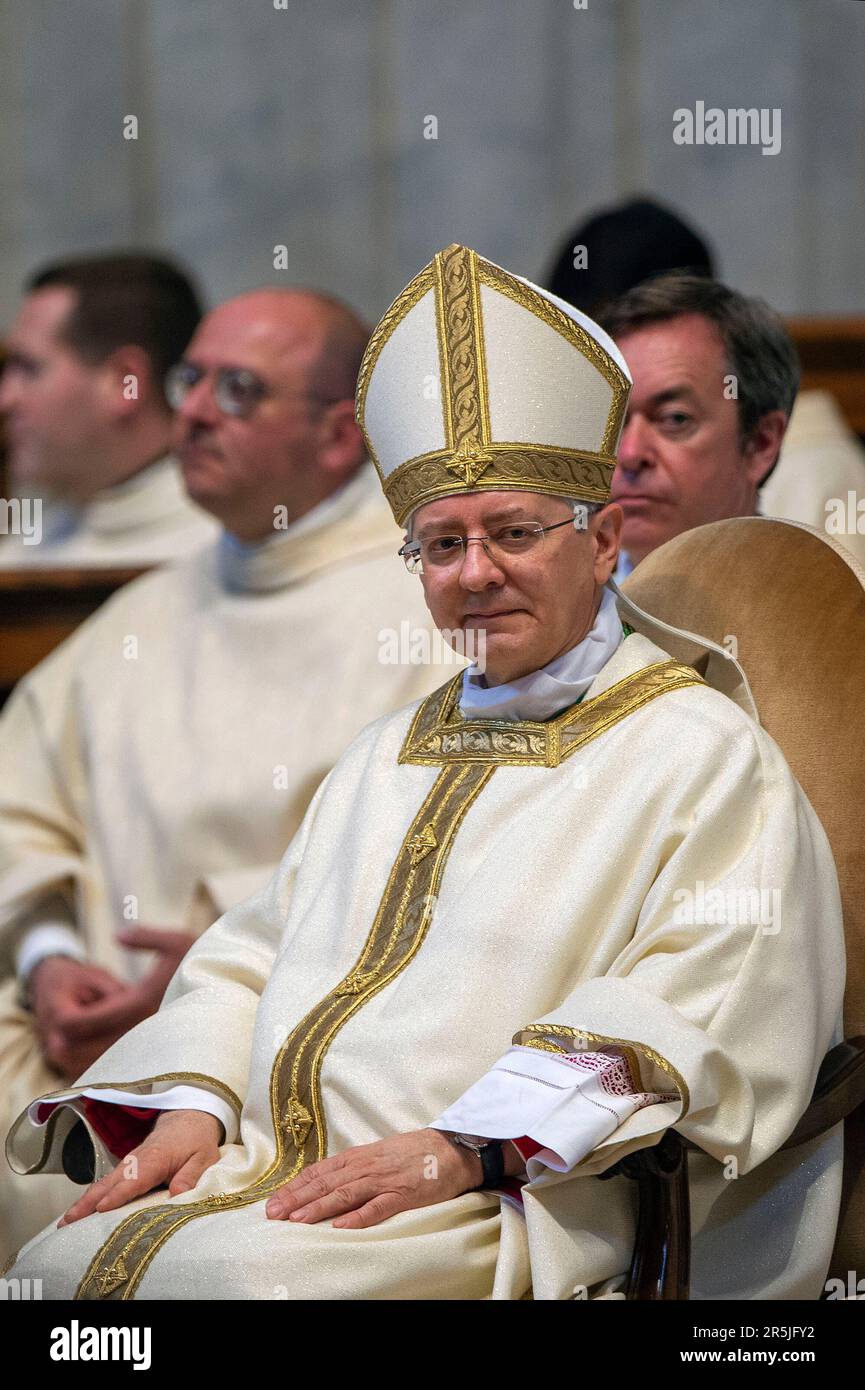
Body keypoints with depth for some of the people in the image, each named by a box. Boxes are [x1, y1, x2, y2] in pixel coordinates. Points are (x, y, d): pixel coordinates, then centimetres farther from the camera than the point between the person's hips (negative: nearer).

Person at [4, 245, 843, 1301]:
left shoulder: (705, 755, 2)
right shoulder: (389, 755, 27)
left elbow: (705, 1014, -11)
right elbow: (252, 957, 24)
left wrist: (462, 1149, -20)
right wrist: (195, 1100, 1)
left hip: (499, 1214, -6)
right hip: (265, 1171, 6)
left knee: (238, 1277, -32)